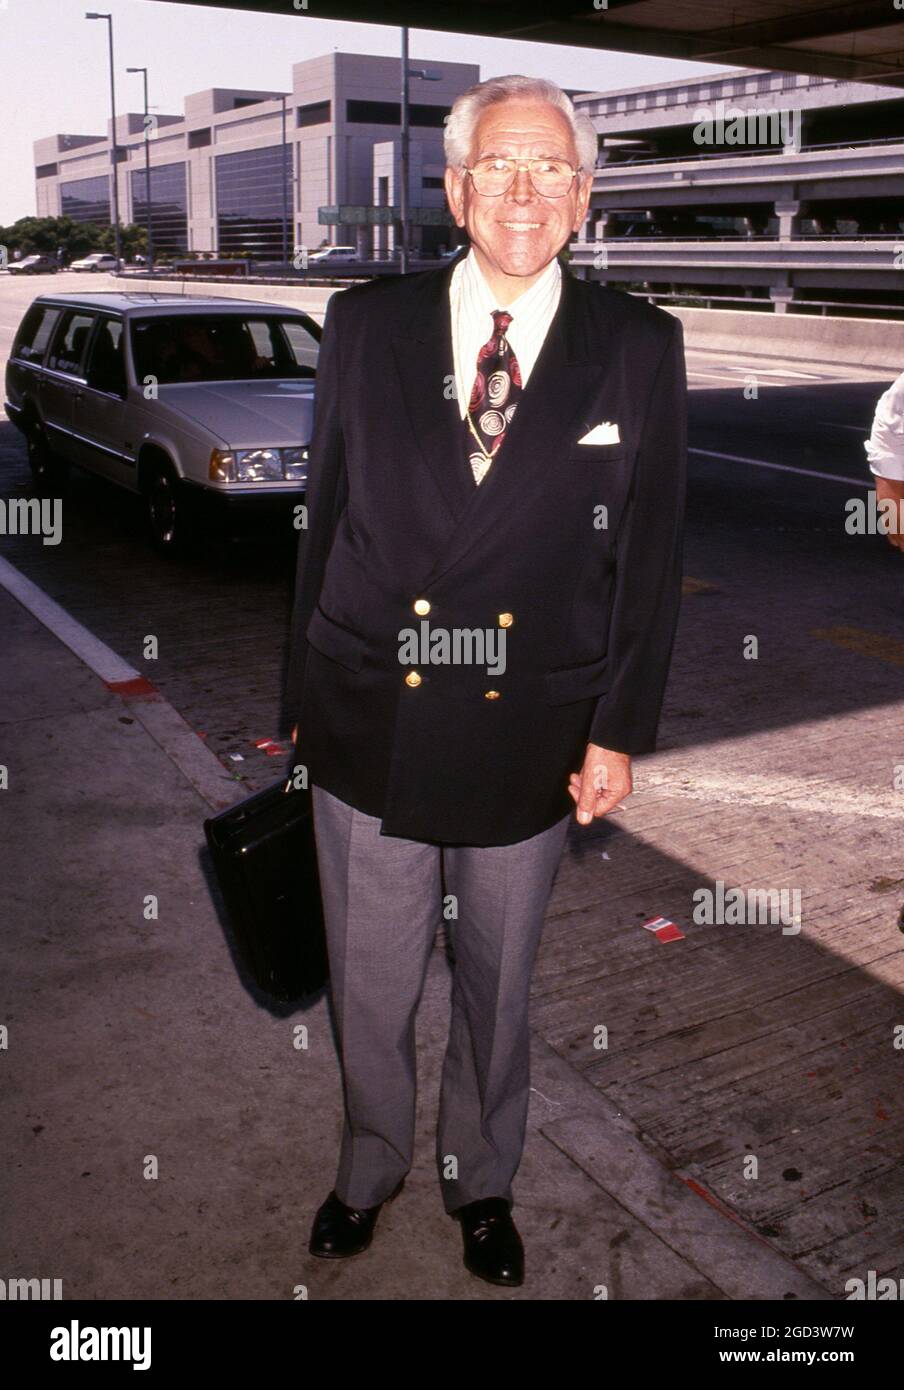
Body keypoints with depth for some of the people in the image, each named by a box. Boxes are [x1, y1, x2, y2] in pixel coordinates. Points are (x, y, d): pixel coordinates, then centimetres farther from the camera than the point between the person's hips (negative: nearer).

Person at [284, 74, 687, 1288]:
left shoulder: (638, 348, -3)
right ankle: (371, 1167, 45)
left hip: (531, 735, 0)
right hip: (371, 722, 1)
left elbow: (651, 552, -1)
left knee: (498, 983, 19)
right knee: (369, 984, 16)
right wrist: (310, 695, 4)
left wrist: (619, 729, -4)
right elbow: (326, 518, 3)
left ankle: (483, 1181, 45)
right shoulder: (366, 324, 0)